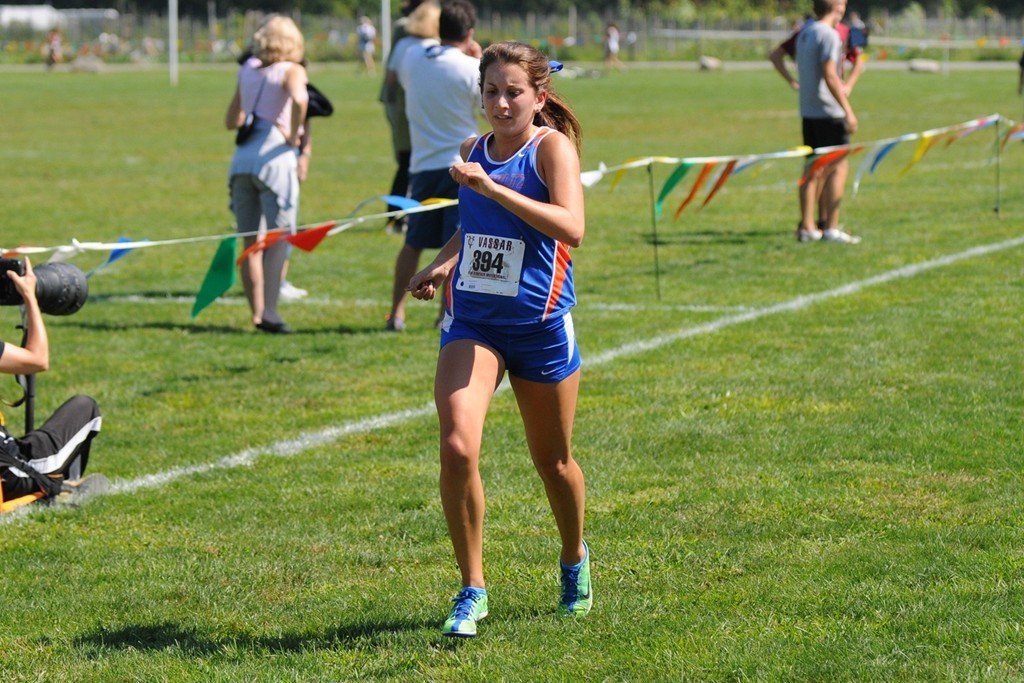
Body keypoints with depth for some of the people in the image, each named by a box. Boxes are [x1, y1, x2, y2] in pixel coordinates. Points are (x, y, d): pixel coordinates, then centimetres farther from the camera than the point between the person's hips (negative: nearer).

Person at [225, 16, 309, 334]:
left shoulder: (248, 68, 17)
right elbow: (299, 99, -23)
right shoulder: (292, 71, 1)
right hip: (274, 156, -5)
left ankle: (257, 314, 8)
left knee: (251, 242, 9)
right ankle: (269, 311, -15)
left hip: (242, 156, 5)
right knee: (279, 238, -4)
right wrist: (294, 135, -10)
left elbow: (231, 120, 23)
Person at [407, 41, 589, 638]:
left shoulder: (553, 146, -9)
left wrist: (491, 187, -29)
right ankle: (473, 590, -6)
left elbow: (572, 228, -25)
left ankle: (575, 560, 43)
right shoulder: (473, 150, 8)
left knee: (553, 461, 13)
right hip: (472, 322, 3)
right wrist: (442, 264, 6)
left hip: (541, 325, -3)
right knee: (457, 448, -17)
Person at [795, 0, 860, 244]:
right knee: (837, 167, -5)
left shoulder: (804, 34, 15)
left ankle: (807, 227, 13)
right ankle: (831, 228, -8)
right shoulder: (828, 35, -13)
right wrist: (848, 110, -18)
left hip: (807, 111, 9)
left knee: (813, 168, 11)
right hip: (828, 112, -9)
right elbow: (829, 76, -19)